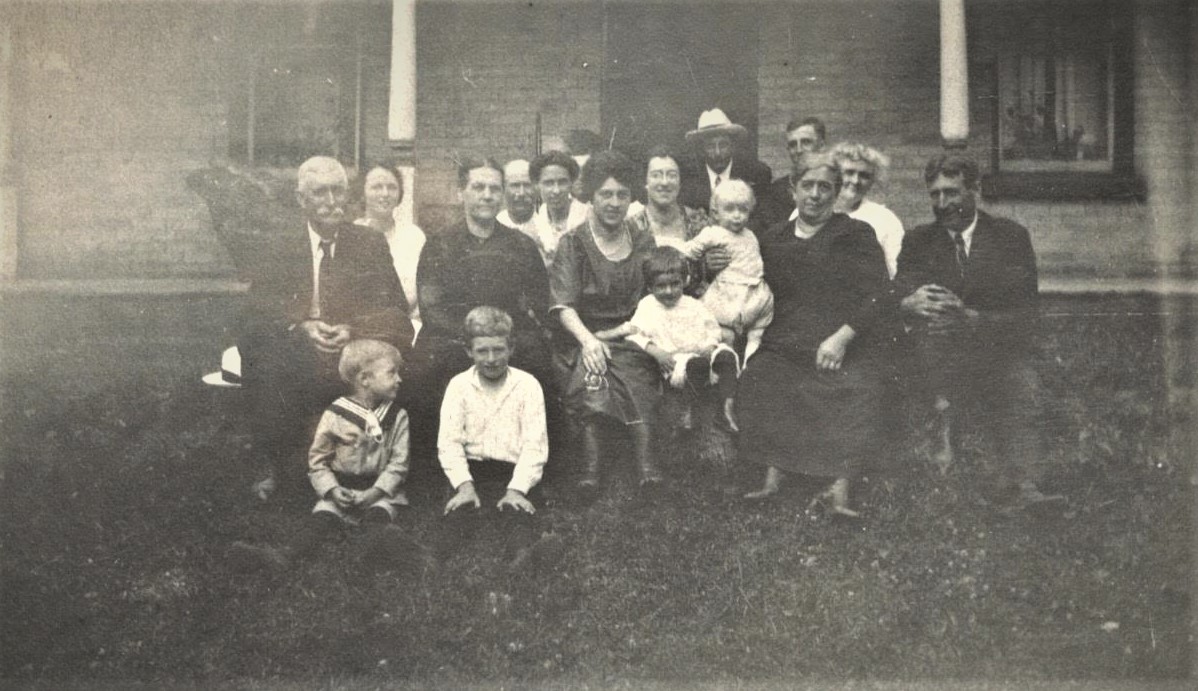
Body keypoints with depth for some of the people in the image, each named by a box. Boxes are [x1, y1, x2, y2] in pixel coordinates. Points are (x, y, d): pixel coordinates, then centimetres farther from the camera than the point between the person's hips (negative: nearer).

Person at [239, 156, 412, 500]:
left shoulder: (371, 245, 12)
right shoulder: (275, 253, 12)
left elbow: (395, 310, 1)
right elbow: (256, 314, -2)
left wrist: (352, 330, -19)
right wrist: (301, 327, -22)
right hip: (296, 351, 1)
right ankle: (283, 466, -11)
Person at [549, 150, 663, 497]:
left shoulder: (643, 243, 14)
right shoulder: (573, 243, 5)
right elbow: (563, 305, -8)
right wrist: (587, 339, -27)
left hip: (631, 338, 2)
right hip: (582, 339, -2)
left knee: (630, 369, -32)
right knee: (591, 372, -35)